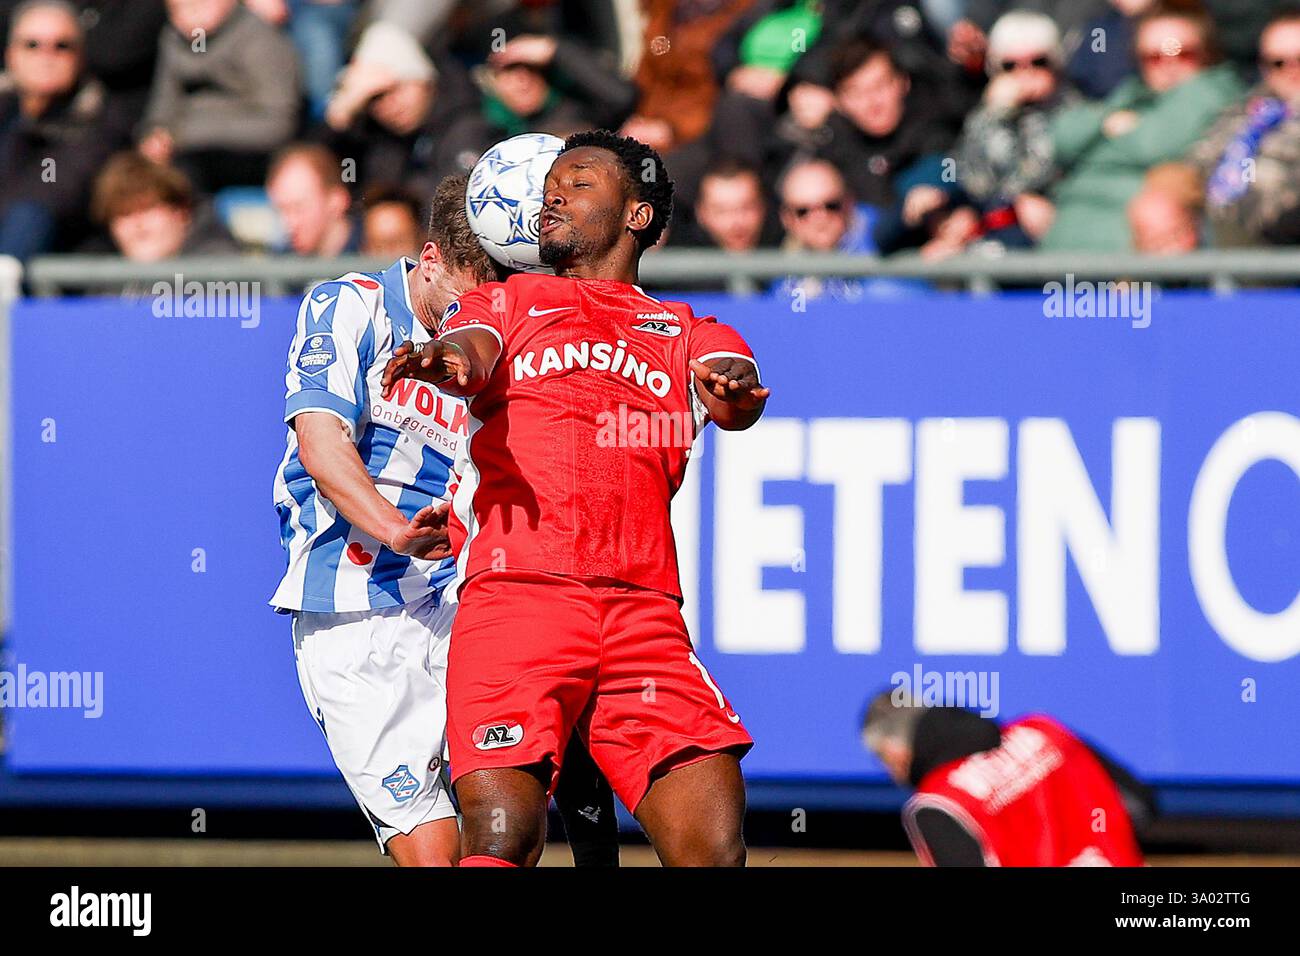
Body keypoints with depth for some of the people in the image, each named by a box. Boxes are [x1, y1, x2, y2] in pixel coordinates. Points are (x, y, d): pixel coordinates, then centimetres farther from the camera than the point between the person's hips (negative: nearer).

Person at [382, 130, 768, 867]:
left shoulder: (689, 333, 24)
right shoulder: (504, 304, 24)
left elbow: (735, 402, 3)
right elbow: (472, 350, 2)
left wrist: (736, 388, -22)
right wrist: (450, 359, -23)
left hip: (644, 610, 1)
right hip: (513, 596, -1)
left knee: (716, 847, -13)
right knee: (501, 840, -20)